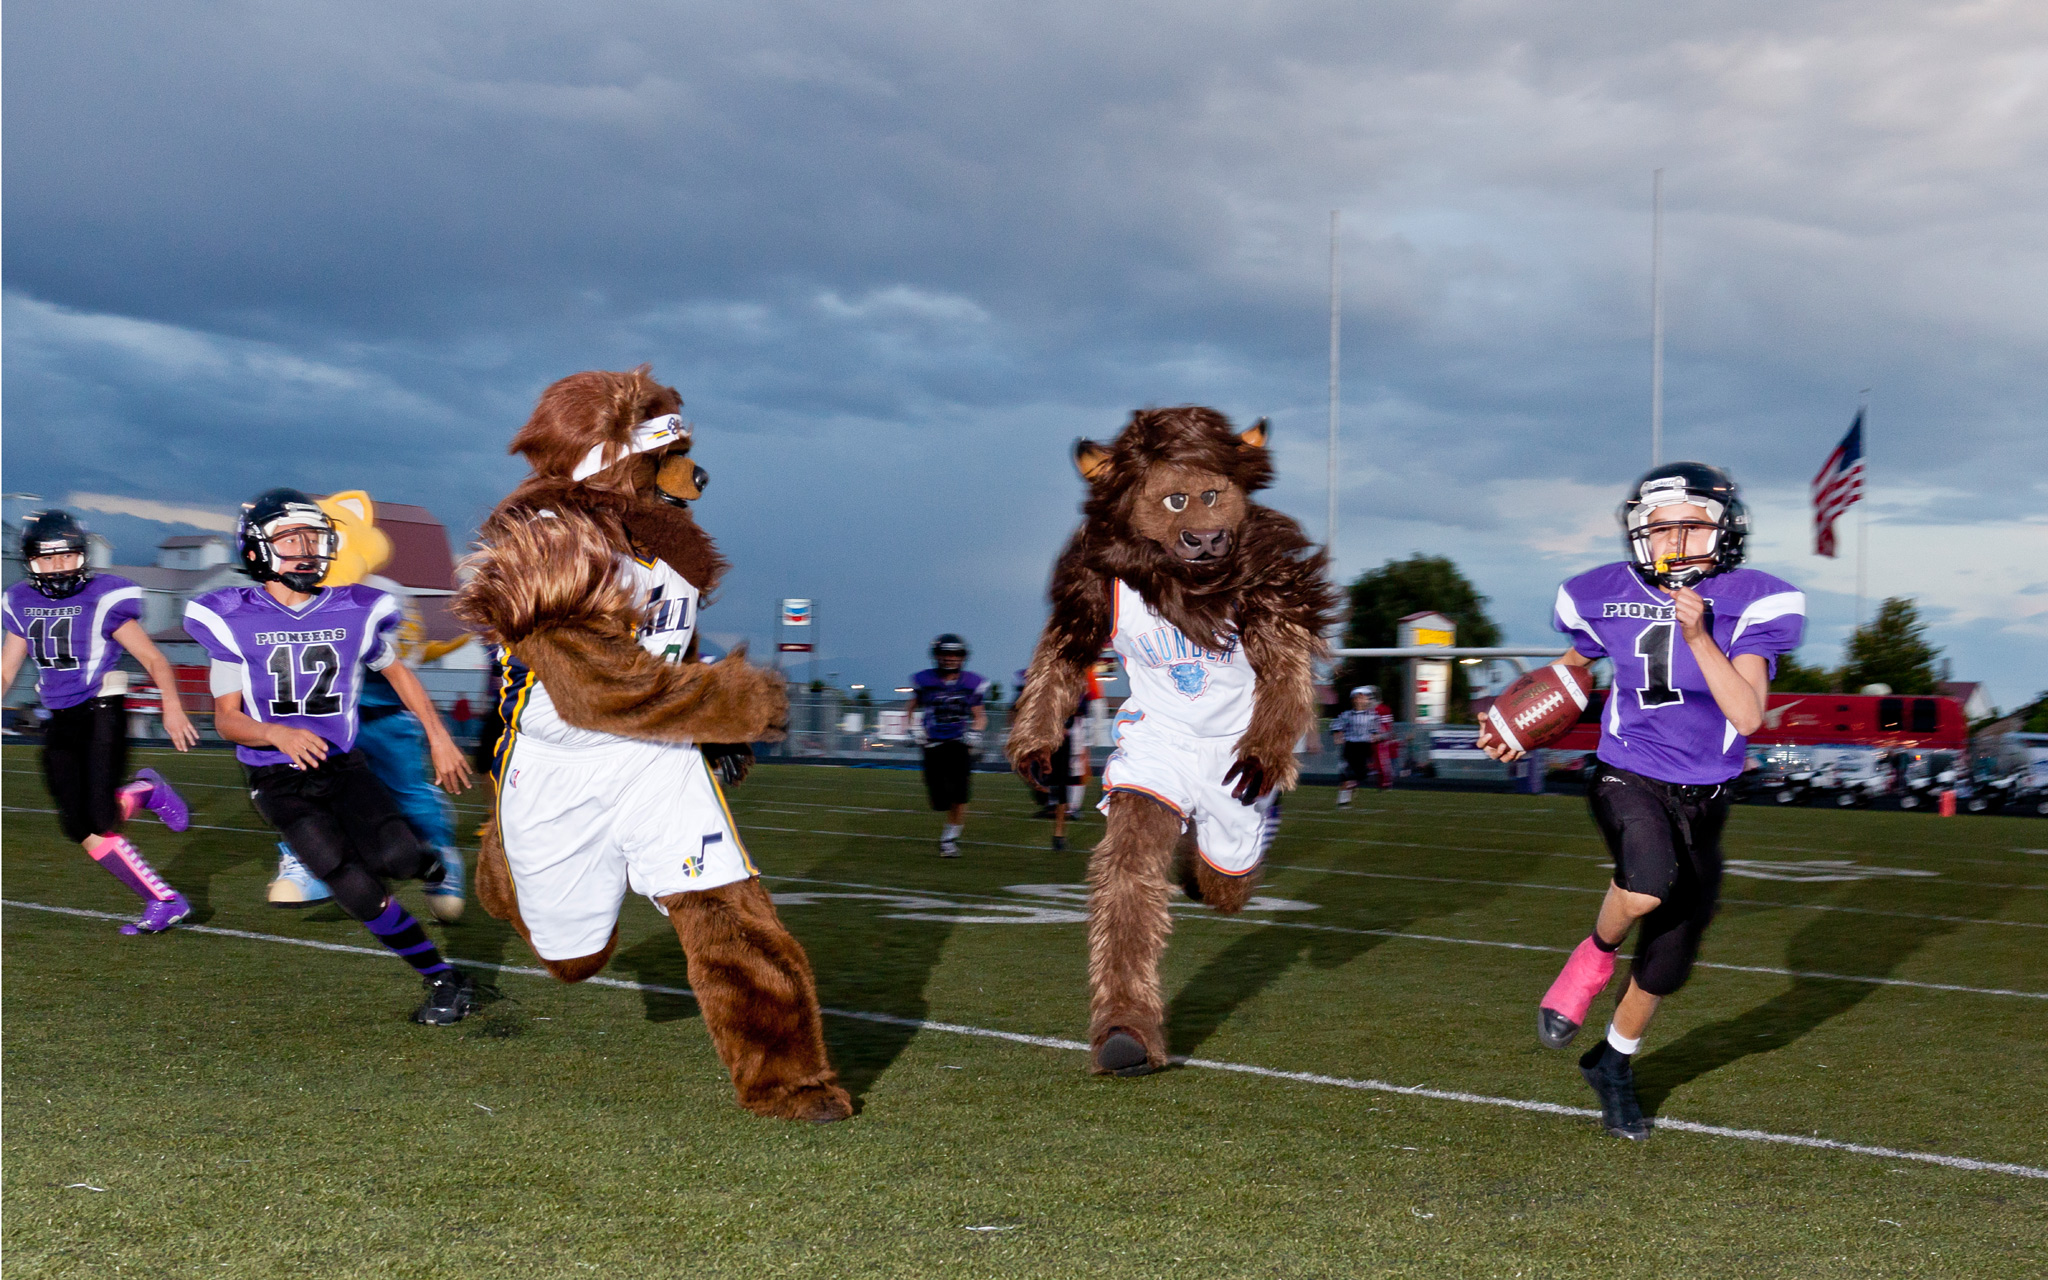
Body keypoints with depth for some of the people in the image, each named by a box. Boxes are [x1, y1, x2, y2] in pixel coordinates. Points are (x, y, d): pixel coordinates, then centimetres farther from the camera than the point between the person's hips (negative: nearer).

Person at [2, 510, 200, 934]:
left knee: (99, 822, -15)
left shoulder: (102, 599, -8)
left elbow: (152, 657, -9)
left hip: (101, 714, -6)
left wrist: (171, 705, -23)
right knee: (78, 827, -2)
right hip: (59, 723, 6)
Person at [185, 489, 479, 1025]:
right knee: (360, 895, -15)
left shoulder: (355, 612, -2)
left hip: (344, 764, 2)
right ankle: (443, 980, 1)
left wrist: (438, 736, 14)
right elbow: (226, 717, -6)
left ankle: (416, 860, 17)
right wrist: (278, 734, -25)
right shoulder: (234, 620, -7)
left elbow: (396, 671, 17)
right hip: (279, 780, -1)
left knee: (395, 858, -23)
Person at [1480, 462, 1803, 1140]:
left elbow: (1748, 715, -20)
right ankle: (1594, 956, -2)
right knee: (1646, 888, -35)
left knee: (1666, 969, 9)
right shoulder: (1609, 598, -5)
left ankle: (1613, 1061, 37)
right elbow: (1573, 669, 17)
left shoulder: (1752, 604, -10)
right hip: (1626, 779, -2)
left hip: (1701, 802, 2)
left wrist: (1699, 637, -28)